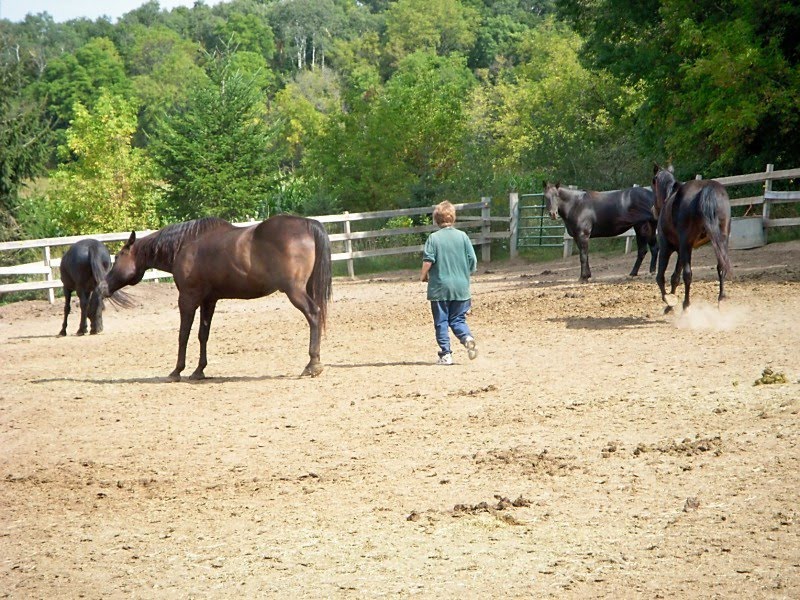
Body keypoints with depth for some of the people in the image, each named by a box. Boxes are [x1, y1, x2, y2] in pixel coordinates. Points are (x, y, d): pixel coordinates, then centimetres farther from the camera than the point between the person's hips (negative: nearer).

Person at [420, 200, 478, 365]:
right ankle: (467, 338, -16)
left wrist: (423, 275, 6)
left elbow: (428, 261, -13)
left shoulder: (433, 238, -7)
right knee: (458, 319, 12)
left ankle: (445, 354, 2)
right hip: (461, 287, 2)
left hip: (439, 287, -2)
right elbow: (473, 261, 1)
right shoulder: (462, 236, 1)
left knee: (441, 322, 6)